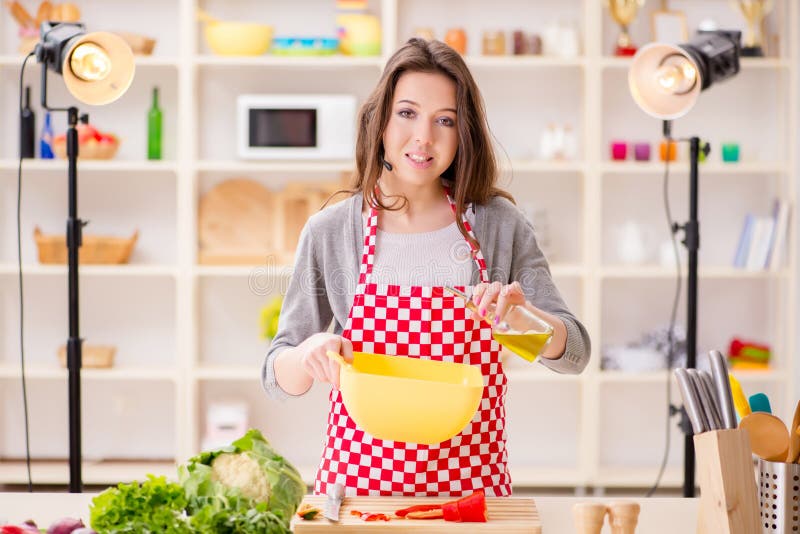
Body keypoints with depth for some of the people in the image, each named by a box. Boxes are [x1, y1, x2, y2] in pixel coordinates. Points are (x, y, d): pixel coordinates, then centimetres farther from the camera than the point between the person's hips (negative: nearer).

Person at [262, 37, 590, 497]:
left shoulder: (499, 223, 0)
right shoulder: (330, 232, -2)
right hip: (359, 478, 0)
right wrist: (310, 353, -19)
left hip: (471, 479, 1)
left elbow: (574, 353, -1)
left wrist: (521, 312, -21)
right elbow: (279, 377, 2)